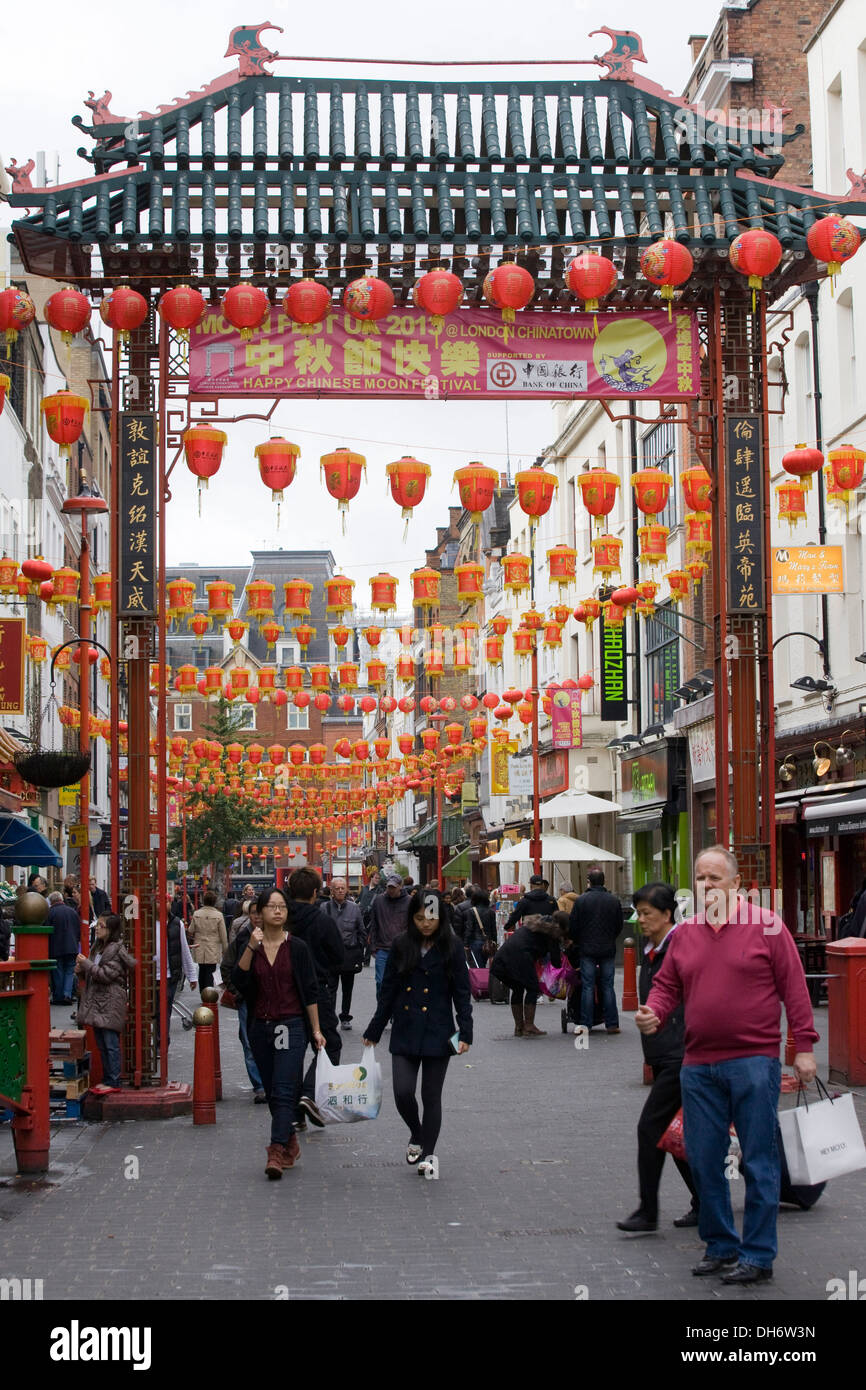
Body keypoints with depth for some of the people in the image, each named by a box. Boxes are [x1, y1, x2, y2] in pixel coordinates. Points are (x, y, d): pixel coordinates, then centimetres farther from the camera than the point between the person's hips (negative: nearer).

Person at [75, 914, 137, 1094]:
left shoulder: (117, 950, -11)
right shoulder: (98, 947, 16)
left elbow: (106, 974, -18)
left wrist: (86, 964, -13)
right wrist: (81, 970, 3)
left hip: (110, 1004, -9)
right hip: (96, 1001, 9)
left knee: (111, 1044, -6)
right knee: (101, 1044, 11)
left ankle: (113, 1082, -4)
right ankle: (107, 1078, 17)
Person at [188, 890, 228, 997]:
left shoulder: (196, 914, -1)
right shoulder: (218, 915, -8)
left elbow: (191, 931, 7)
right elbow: (223, 936, -5)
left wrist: (191, 943, 25)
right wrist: (225, 950, 5)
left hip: (199, 949, 3)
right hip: (213, 950, -3)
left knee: (202, 971, 14)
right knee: (209, 972, -1)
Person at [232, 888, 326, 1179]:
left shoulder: (297, 948, -2)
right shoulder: (250, 946, 5)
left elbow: (310, 991, 1)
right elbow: (239, 982, -10)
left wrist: (316, 1029, -1)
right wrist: (251, 948, -19)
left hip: (291, 1025, -4)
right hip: (261, 1026, 4)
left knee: (284, 1090, -13)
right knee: (271, 1092, 11)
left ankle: (277, 1152, -18)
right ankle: (290, 1144, 26)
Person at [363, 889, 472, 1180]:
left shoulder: (451, 948, -4)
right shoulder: (401, 946, 2)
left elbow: (462, 993, -2)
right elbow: (387, 991, 8)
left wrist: (465, 1032, -11)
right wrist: (374, 1031, 10)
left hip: (438, 1034, -2)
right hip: (405, 1033, 2)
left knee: (431, 1097, 5)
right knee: (403, 1093, -6)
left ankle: (427, 1154, 20)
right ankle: (417, 1135, 24)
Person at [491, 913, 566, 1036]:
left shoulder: (531, 924, 31)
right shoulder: (552, 932, 7)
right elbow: (555, 961, 7)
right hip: (520, 955, -8)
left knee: (517, 989, 19)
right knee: (532, 989, 4)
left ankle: (519, 1027, 20)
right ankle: (529, 1027, 1)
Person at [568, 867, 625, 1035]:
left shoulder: (581, 900, -7)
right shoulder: (614, 901, 2)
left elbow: (573, 926, -3)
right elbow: (619, 926, 10)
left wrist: (577, 942, 14)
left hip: (587, 950, -2)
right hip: (608, 949, 2)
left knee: (587, 987, 1)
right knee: (607, 986, 7)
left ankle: (586, 1024, 0)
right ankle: (611, 1024, 6)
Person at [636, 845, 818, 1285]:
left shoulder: (766, 926, -2)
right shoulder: (683, 934, 11)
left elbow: (793, 986, -2)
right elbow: (667, 985, 15)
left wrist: (804, 1045, -6)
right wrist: (652, 1013, -7)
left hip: (754, 1062, -5)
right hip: (699, 1066, 5)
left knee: (758, 1162, 0)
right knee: (703, 1161, 9)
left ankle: (758, 1255, 8)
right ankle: (720, 1245, 23)